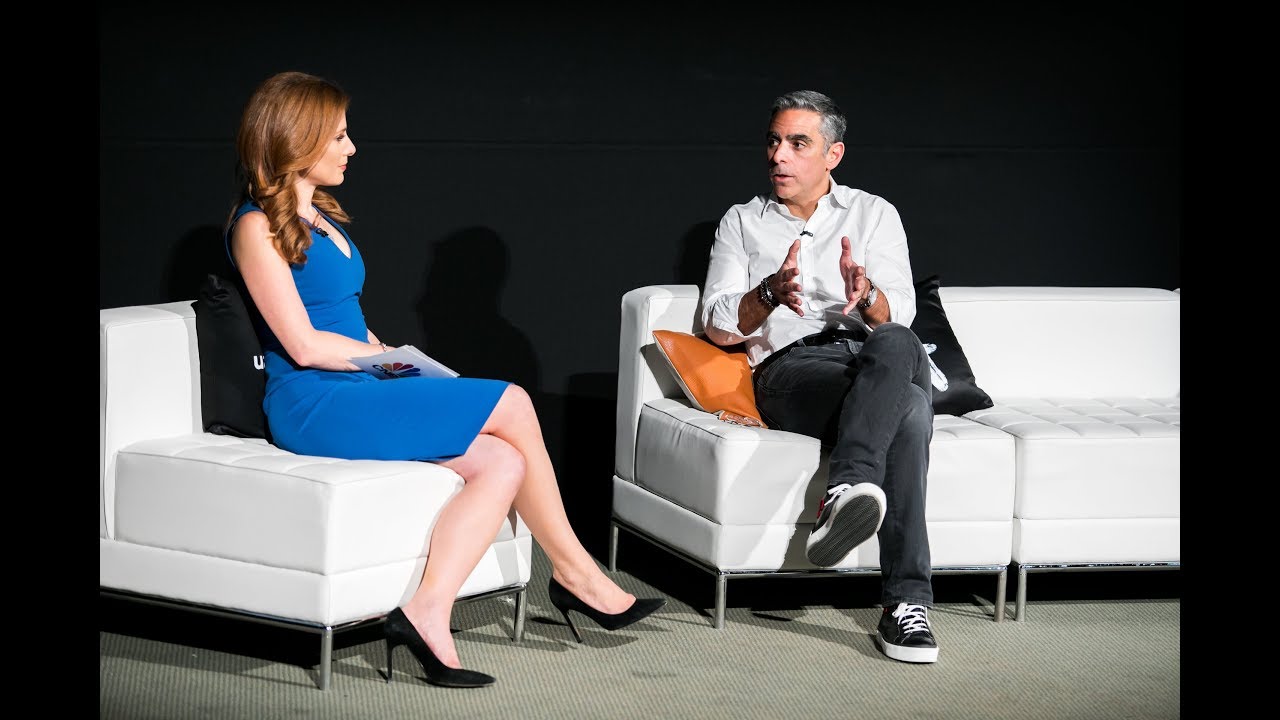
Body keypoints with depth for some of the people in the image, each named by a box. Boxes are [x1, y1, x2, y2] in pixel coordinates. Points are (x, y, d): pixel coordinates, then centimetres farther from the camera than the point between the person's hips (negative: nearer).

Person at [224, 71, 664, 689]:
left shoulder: (318, 216, 20)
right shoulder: (257, 226, -9)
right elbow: (304, 345, -14)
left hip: (355, 395, 9)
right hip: (315, 406, -9)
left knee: (502, 463, -13)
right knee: (511, 405, -14)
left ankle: (427, 613, -21)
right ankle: (573, 572, -2)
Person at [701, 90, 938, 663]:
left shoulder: (874, 214, 19)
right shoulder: (742, 223, 20)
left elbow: (899, 315, 4)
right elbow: (717, 327, 8)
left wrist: (865, 295, -21)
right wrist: (771, 293, -13)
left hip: (881, 362, 2)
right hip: (789, 366, -1)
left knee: (895, 347, -40)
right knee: (907, 411, -36)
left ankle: (844, 496, -52)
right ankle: (906, 601, -46)